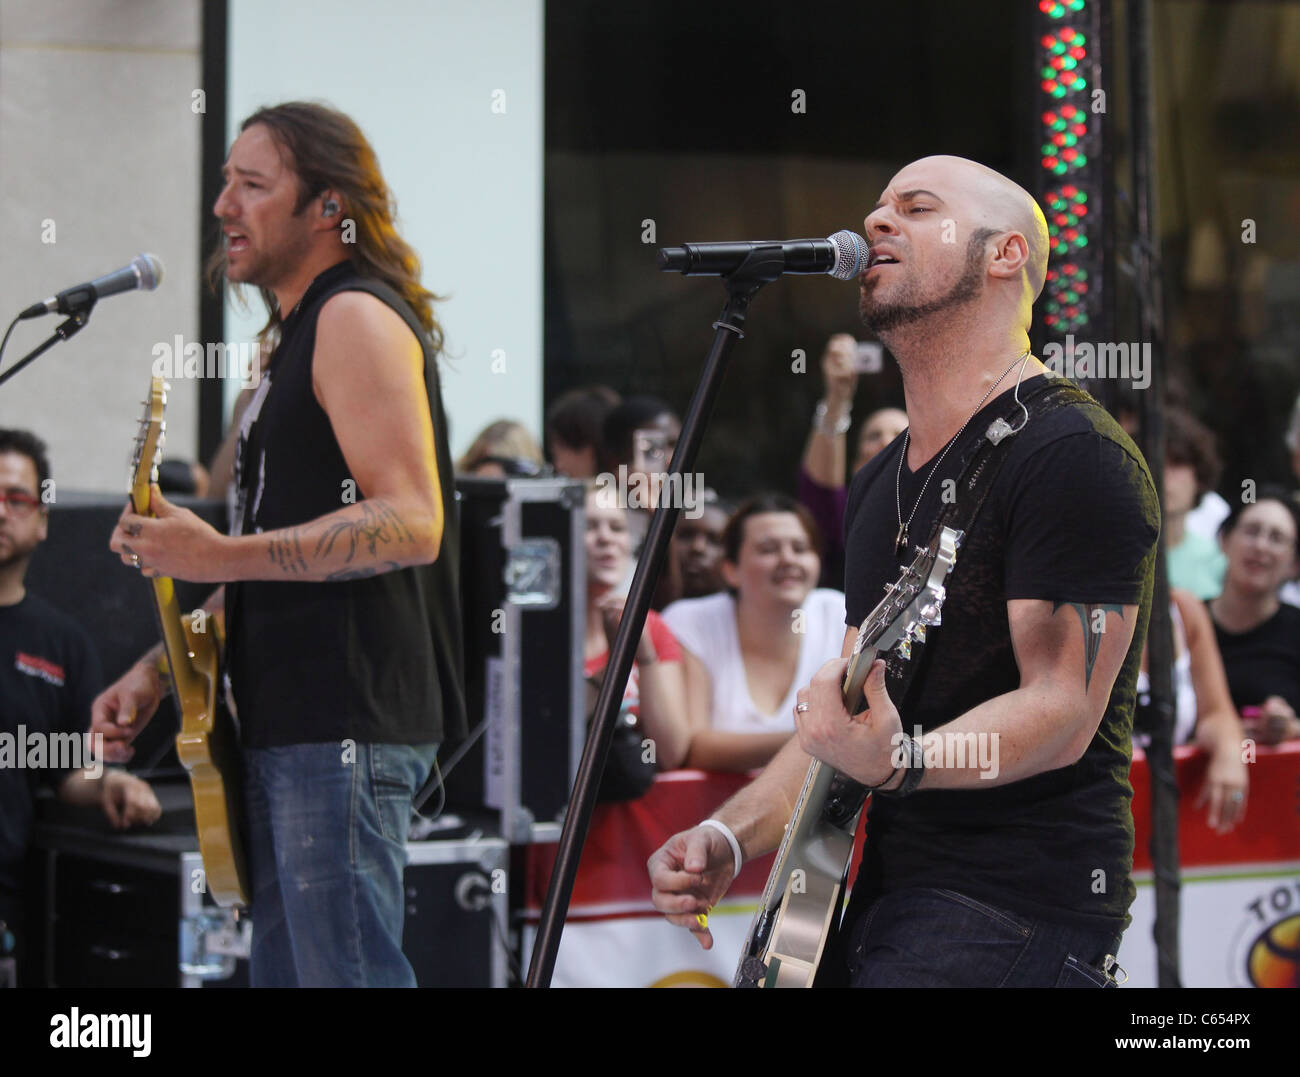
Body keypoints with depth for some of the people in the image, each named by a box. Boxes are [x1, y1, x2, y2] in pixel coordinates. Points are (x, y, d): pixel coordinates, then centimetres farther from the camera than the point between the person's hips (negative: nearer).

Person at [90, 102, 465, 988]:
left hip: (347, 726, -11)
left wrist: (220, 555, -23)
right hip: (292, 726, 11)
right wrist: (160, 669, 17)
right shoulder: (303, 336, 22)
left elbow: (410, 524, -20)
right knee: (287, 972, 12)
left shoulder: (356, 318, -9)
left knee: (348, 974, -12)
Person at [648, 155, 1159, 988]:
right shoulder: (878, 484, 18)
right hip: (878, 902, 9)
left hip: (1013, 914, -8)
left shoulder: (1075, 456, -11)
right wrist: (729, 840, 8)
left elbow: (1063, 711, -18)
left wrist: (901, 761, -34)